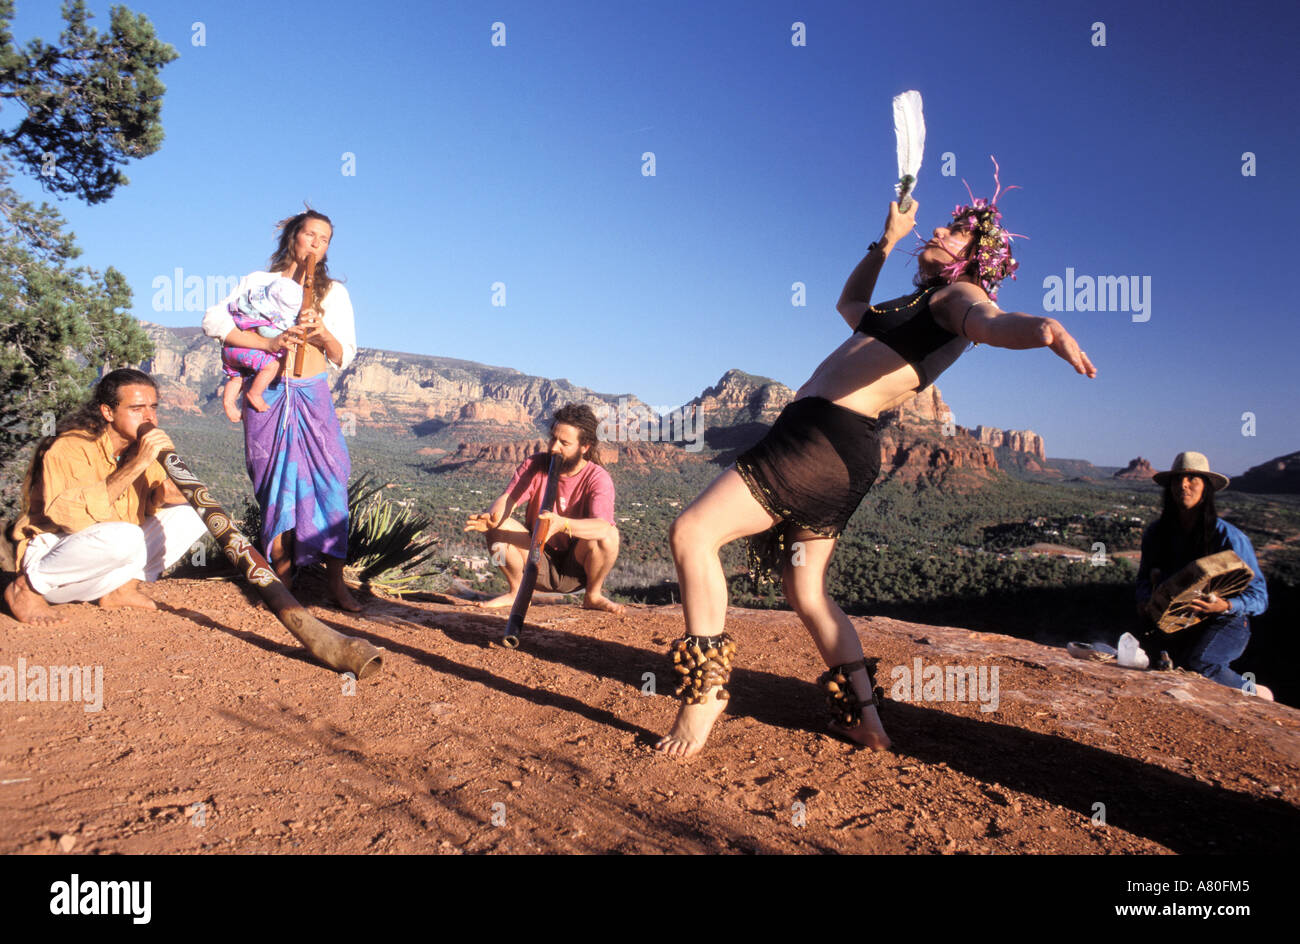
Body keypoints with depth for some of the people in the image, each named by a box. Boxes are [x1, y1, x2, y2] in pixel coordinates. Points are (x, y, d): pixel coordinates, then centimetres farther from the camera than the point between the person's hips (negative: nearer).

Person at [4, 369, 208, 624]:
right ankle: (27, 588, -11)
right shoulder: (71, 447, -20)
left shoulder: (141, 448, 0)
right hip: (51, 559, -6)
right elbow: (67, 514, -35)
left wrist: (162, 495, -18)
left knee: (186, 517, -8)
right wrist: (135, 465, -36)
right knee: (123, 536, -36)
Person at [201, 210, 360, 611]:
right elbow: (213, 321, -4)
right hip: (268, 394, -1)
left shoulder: (334, 292, 15)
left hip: (313, 396, 1)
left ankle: (336, 582, -2)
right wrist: (270, 343, -15)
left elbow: (344, 357, 8)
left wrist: (322, 333, -13)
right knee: (278, 489, 0)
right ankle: (282, 585, 9)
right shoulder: (259, 282, 10)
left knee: (328, 483, -8)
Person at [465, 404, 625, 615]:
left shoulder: (598, 477, -15)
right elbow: (507, 499, -16)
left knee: (609, 535, -31)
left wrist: (562, 524, -53)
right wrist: (492, 517, -41)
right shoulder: (535, 465, -4)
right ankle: (517, 591, 0)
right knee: (498, 525, -21)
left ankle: (593, 595, -4)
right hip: (539, 564, 2)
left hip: (576, 569, -2)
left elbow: (603, 525, -33)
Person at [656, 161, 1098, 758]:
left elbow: (992, 323, -23)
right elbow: (851, 305, 47)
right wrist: (887, 240, 44)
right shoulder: (910, 305, 28)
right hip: (831, 445, 10)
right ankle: (863, 719, 24)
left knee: (691, 533, -17)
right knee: (806, 592, 16)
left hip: (829, 436, -10)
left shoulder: (959, 294, 2)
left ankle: (704, 694, -12)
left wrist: (1042, 328, -45)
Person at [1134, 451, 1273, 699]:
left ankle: (1253, 693, 0)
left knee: (1198, 664, -32)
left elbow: (1258, 595, -10)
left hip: (1226, 624, -3)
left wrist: (1226, 606, -30)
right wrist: (1145, 600, -8)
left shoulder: (1229, 537, -11)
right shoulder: (1156, 533, 1)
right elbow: (1145, 577, 14)